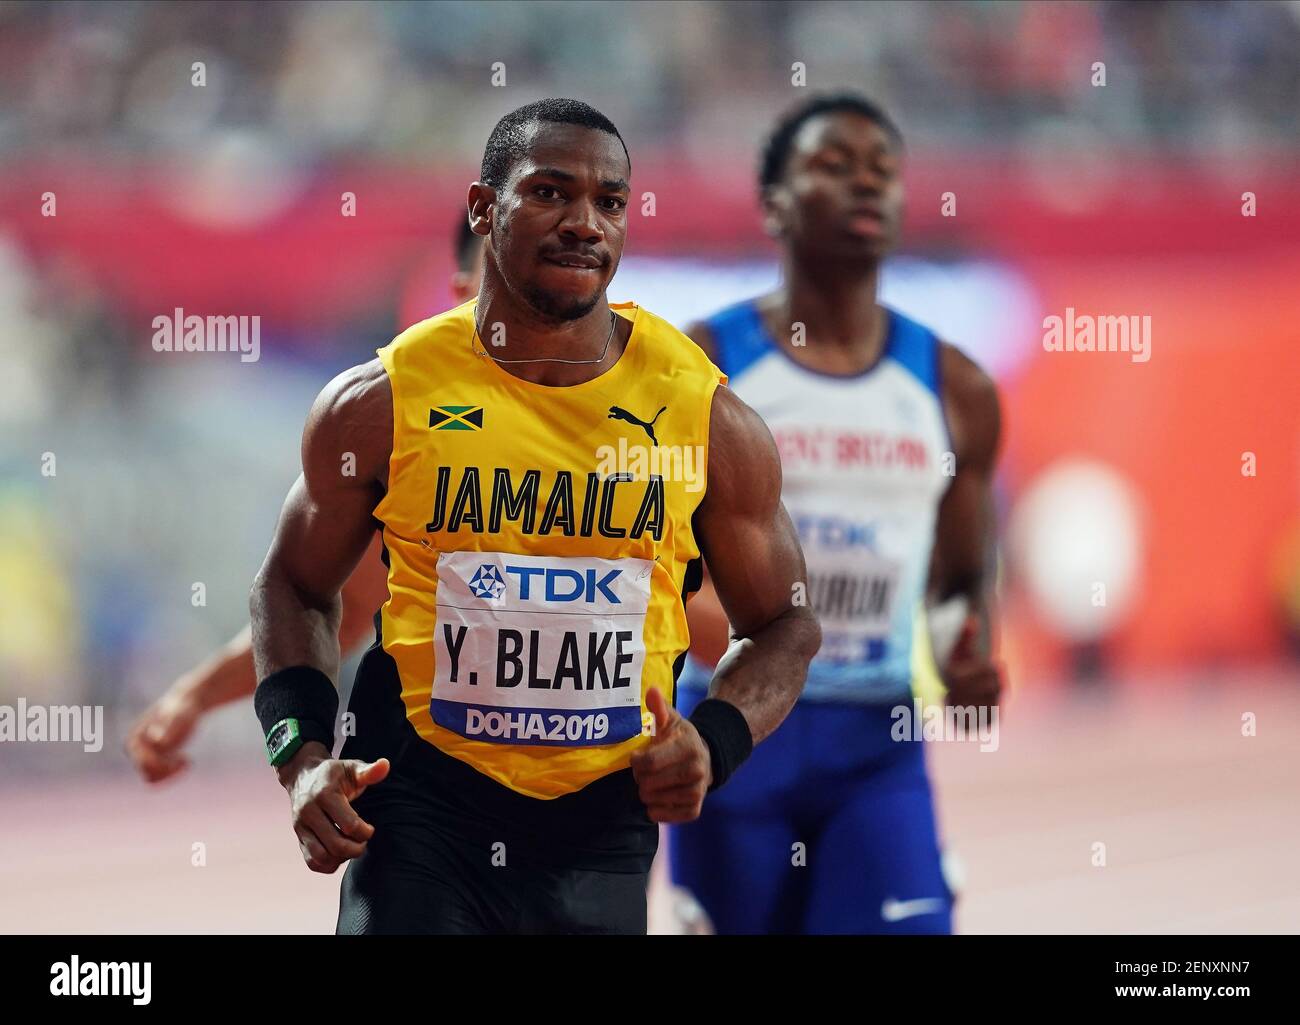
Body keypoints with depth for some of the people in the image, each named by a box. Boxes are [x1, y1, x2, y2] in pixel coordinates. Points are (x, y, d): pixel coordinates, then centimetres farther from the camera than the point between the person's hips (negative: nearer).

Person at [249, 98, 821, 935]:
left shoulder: (709, 417, -2)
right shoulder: (381, 403, -3)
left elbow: (784, 625, 8)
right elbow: (293, 587, 10)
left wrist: (714, 743, -10)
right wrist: (303, 756, -4)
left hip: (608, 818, 2)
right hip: (420, 805, -1)